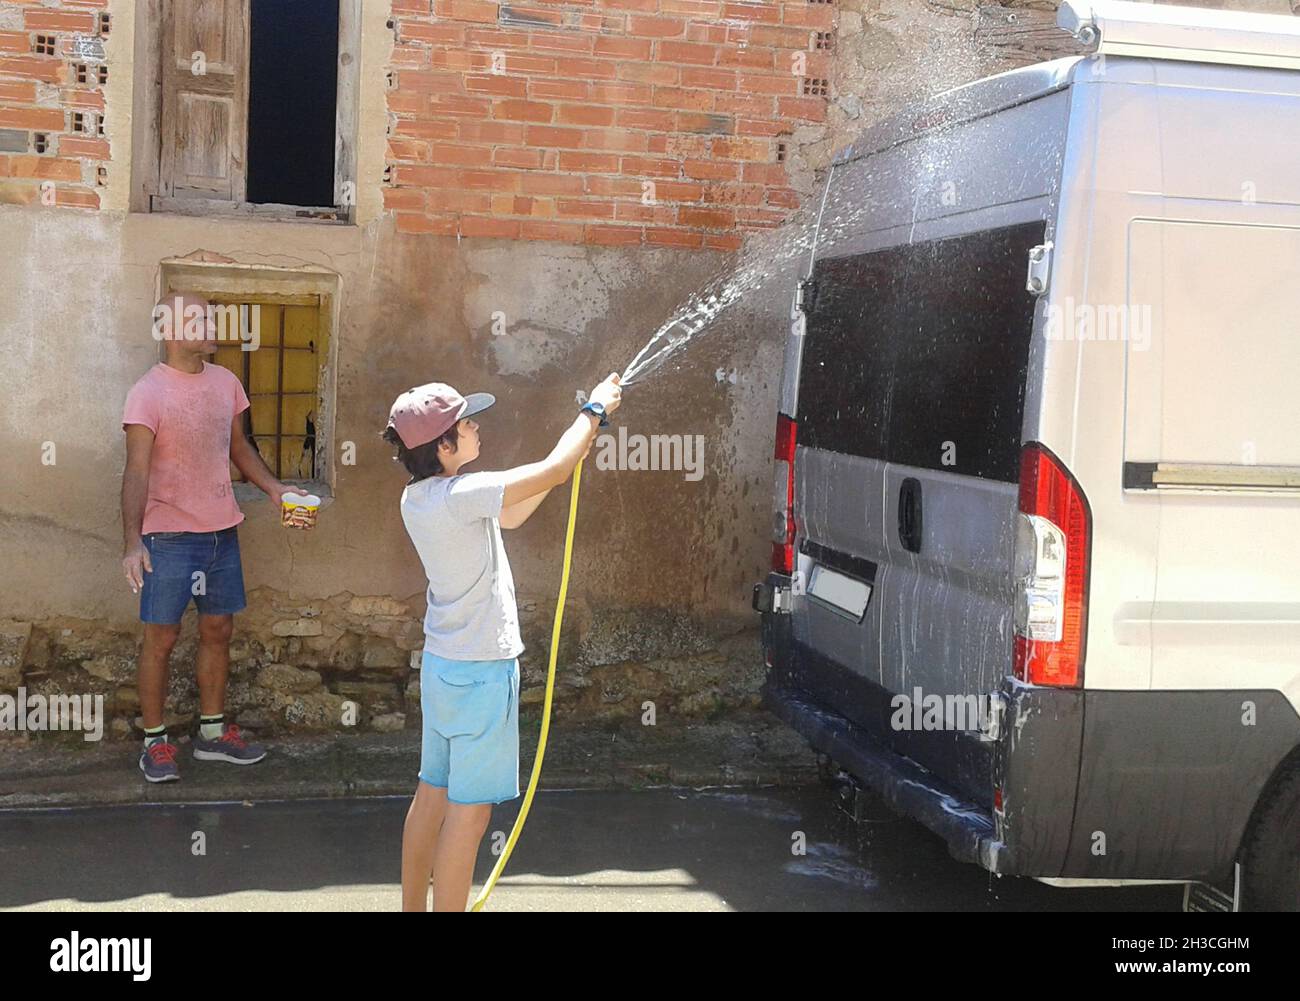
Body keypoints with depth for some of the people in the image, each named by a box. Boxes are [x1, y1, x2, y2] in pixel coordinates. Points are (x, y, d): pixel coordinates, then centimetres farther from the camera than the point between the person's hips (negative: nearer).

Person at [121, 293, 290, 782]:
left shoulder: (225, 382, 6)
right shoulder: (149, 392, -14)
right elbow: (137, 472, -19)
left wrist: (273, 487, 3)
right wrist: (132, 541, -29)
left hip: (222, 531, 6)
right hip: (170, 535, -6)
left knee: (218, 630, 13)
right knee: (161, 637, 2)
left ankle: (213, 732, 26)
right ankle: (155, 741, 15)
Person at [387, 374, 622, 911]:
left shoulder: (418, 498, 5)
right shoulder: (459, 497, -23)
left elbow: (508, 516, 14)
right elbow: (553, 471, -20)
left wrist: (582, 439, 11)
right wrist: (594, 410, -4)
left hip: (442, 665, 9)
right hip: (481, 671, -9)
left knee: (433, 795, 17)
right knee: (468, 811, 0)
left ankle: (412, 906, 28)